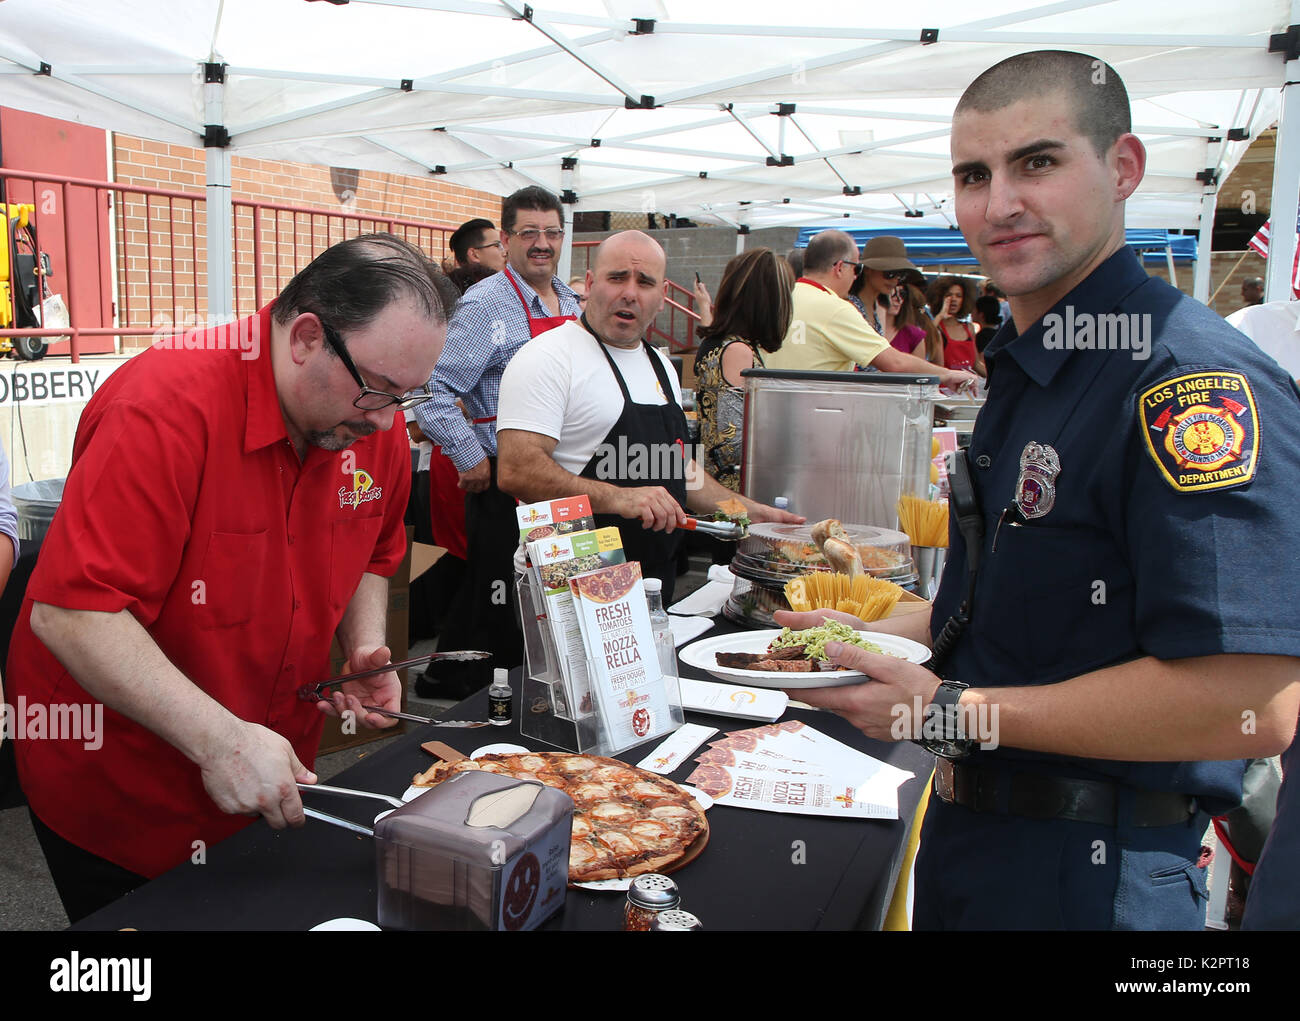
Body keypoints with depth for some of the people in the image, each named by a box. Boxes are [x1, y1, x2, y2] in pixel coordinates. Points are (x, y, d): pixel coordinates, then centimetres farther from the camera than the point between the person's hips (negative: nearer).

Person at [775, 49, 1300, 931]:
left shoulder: (1194, 382, -23)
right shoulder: (1028, 370, 8)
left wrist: (951, 710, -23)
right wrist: (872, 636, 7)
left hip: (1090, 877, -9)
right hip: (969, 828, 9)